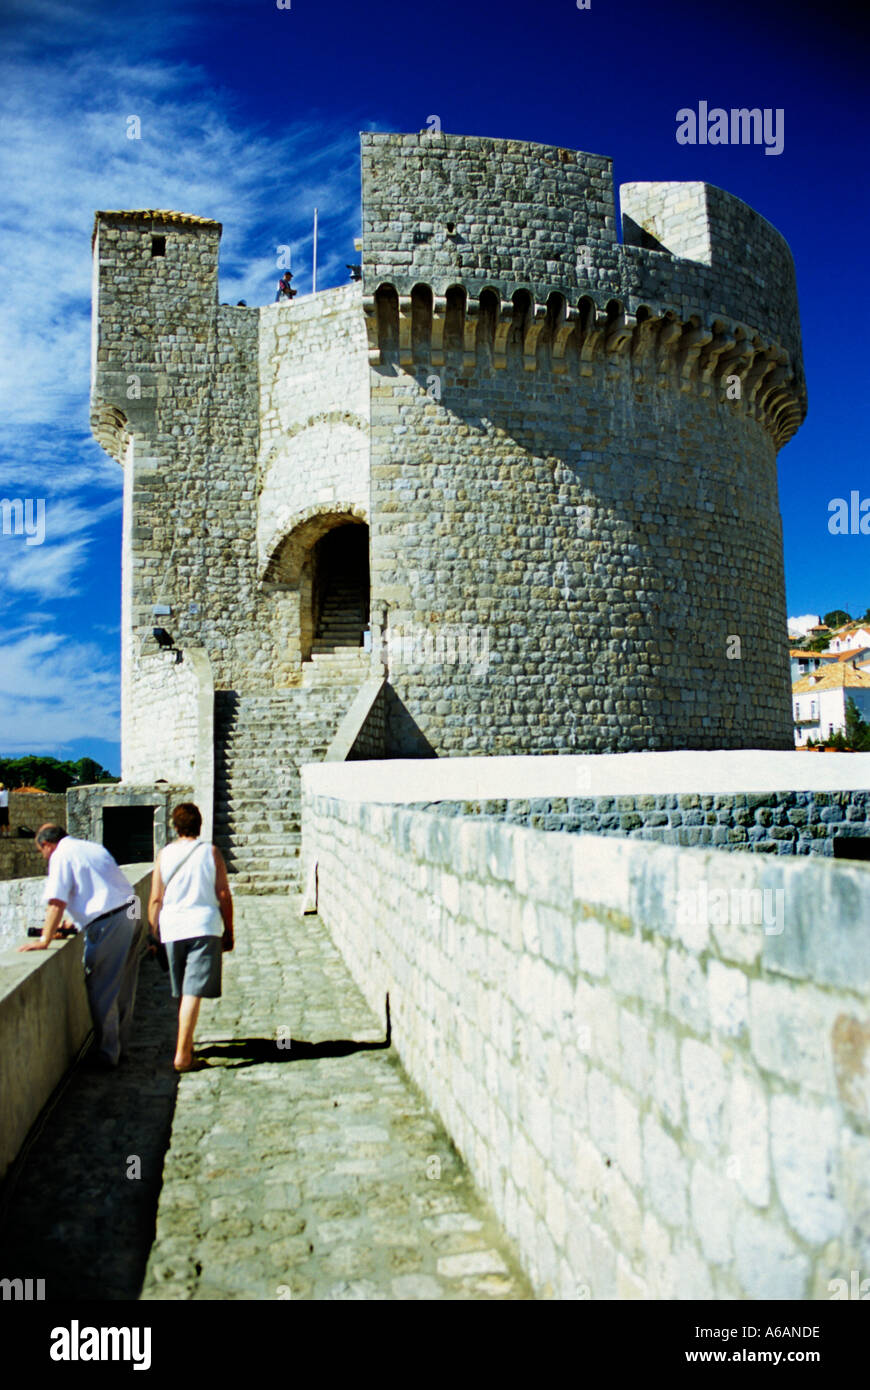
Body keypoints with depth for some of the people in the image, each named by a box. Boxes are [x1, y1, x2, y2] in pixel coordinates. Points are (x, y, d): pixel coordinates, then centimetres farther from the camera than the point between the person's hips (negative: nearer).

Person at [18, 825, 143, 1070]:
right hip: (132, 914, 9)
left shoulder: (61, 856, -3)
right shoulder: (93, 848, 22)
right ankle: (120, 1047, 29)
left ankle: (107, 1056, 10)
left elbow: (56, 902, -10)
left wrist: (45, 940, -6)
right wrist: (77, 923, 41)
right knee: (123, 989, 18)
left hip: (109, 924, -9)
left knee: (101, 991, 2)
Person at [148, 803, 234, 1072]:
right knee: (194, 991, -5)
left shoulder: (164, 854, 3)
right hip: (205, 927, -3)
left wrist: (153, 931, 15)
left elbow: (156, 899, 3)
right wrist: (229, 931, 6)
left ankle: (185, 1043, 32)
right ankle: (182, 1054, -11)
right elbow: (223, 894, -2)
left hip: (172, 928, 3)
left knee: (181, 992, 18)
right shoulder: (210, 852, -1)